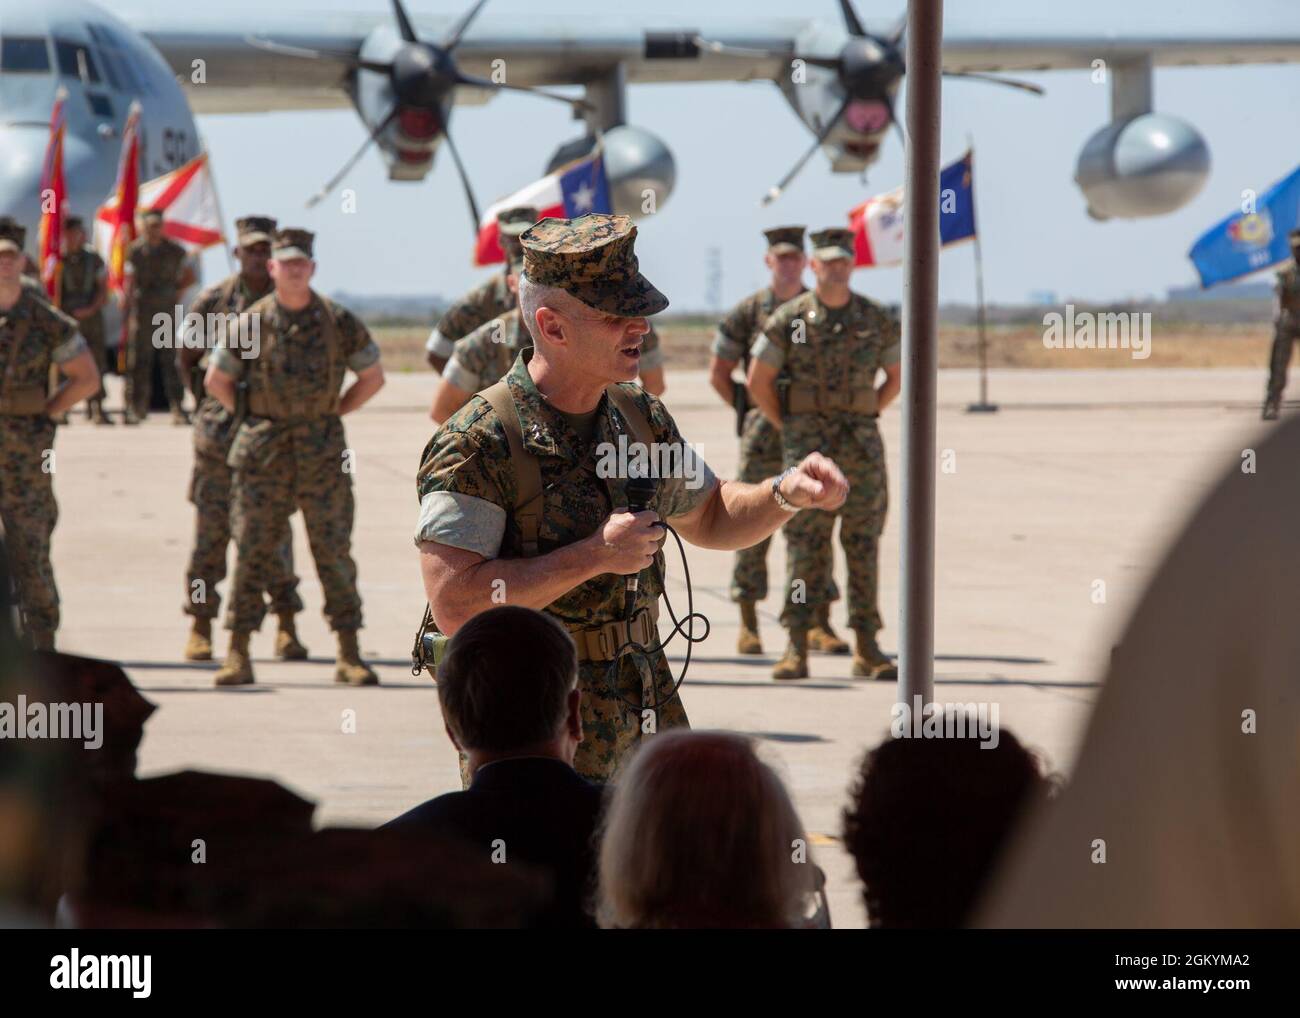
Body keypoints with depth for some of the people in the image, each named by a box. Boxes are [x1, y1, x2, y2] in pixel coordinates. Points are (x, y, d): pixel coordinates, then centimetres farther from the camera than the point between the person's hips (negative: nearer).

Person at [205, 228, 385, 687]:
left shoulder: (338, 321, 1)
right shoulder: (251, 321, 0)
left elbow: (373, 377, 11)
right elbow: (216, 380, 10)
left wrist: (332, 413, 5)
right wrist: (252, 416, 6)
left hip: (322, 453, 0)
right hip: (263, 454, 0)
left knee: (334, 550, 1)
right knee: (251, 550, 0)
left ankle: (349, 656, 5)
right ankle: (237, 654, 5)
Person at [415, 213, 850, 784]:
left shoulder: (641, 419, 7)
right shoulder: (480, 444, -16)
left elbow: (707, 518, 24)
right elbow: (454, 606, -24)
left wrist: (786, 493, 3)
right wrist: (595, 555, -21)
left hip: (646, 723, 7)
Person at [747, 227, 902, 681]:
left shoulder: (876, 320, 4)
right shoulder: (788, 319, -2)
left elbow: (896, 376, 17)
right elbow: (758, 381, 4)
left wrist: (864, 420, 9)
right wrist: (788, 428, 3)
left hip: (861, 442, 2)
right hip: (807, 440, -2)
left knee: (864, 543, 3)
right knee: (805, 542, -5)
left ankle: (867, 648, 7)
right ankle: (796, 648, -4)